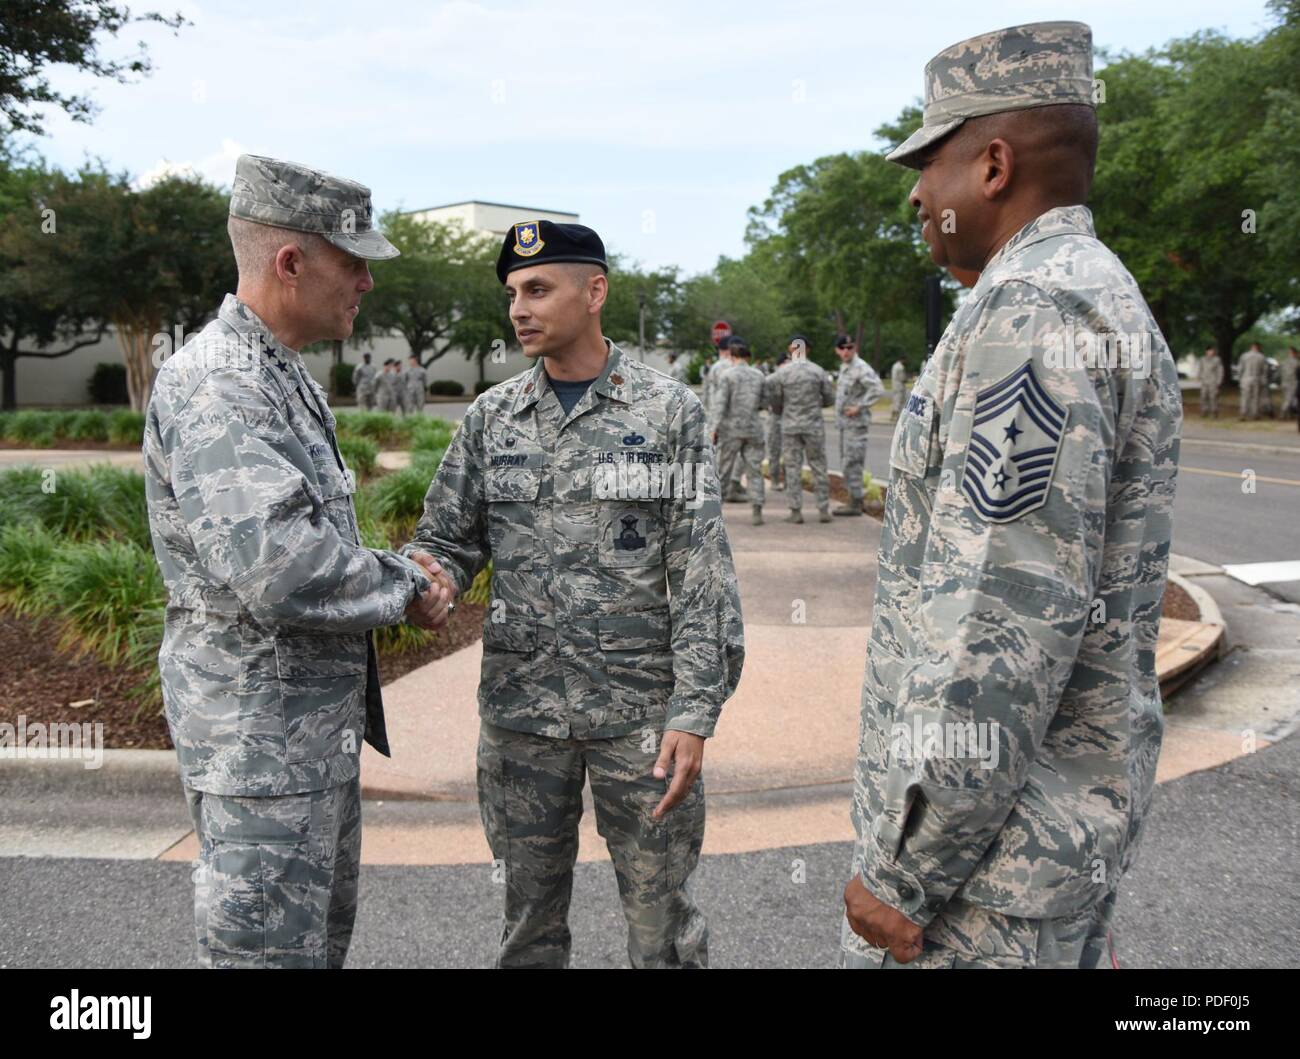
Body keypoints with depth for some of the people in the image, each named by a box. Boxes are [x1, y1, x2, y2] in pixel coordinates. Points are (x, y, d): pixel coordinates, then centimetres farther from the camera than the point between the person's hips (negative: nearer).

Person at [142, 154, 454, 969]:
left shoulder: (281, 373, 12)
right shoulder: (215, 384, -21)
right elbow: (277, 571, -33)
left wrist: (395, 567, 2)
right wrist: (403, 589, -16)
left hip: (319, 718, 10)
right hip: (260, 732, -10)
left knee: (326, 931, 22)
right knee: (272, 945, 2)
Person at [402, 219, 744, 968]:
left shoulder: (668, 410, -4)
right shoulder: (492, 417, 5)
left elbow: (702, 574, -6)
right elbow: (448, 543, 6)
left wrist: (695, 711, -12)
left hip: (640, 708, -3)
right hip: (519, 706, 3)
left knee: (660, 918, 9)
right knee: (530, 914, 17)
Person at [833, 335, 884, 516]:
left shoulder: (861, 368, -14)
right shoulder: (843, 367, 15)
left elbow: (878, 390, -24)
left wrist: (858, 407, -22)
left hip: (856, 423, -10)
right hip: (844, 423, 10)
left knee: (852, 463, -9)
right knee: (846, 463, 15)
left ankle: (855, 504, -4)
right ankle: (854, 500, 23)